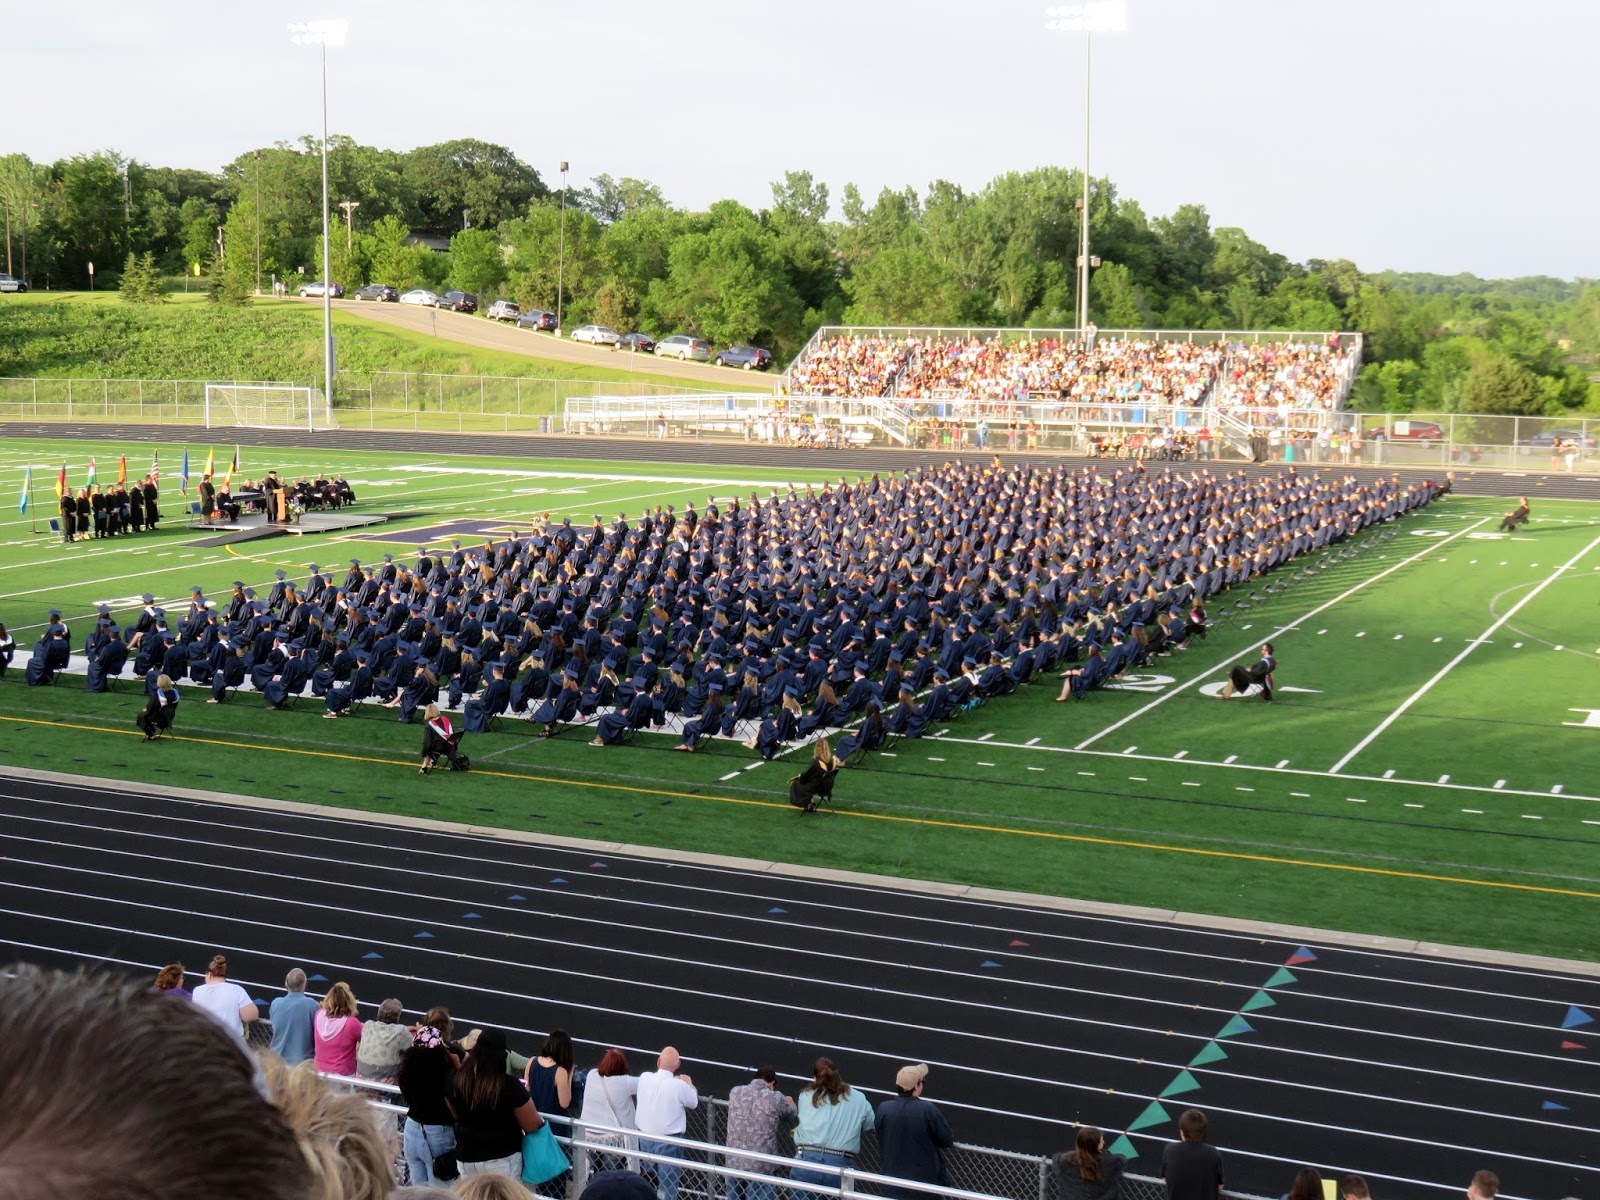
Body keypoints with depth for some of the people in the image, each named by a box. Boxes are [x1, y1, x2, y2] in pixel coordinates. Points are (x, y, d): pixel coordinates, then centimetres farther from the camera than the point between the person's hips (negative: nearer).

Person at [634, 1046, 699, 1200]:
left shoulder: (644, 1078, -8)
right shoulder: (679, 1085, -21)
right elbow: (694, 1102, -1)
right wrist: (689, 1084, 17)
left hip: (645, 1137, 5)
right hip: (668, 1141, -5)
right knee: (668, 1186, 5)